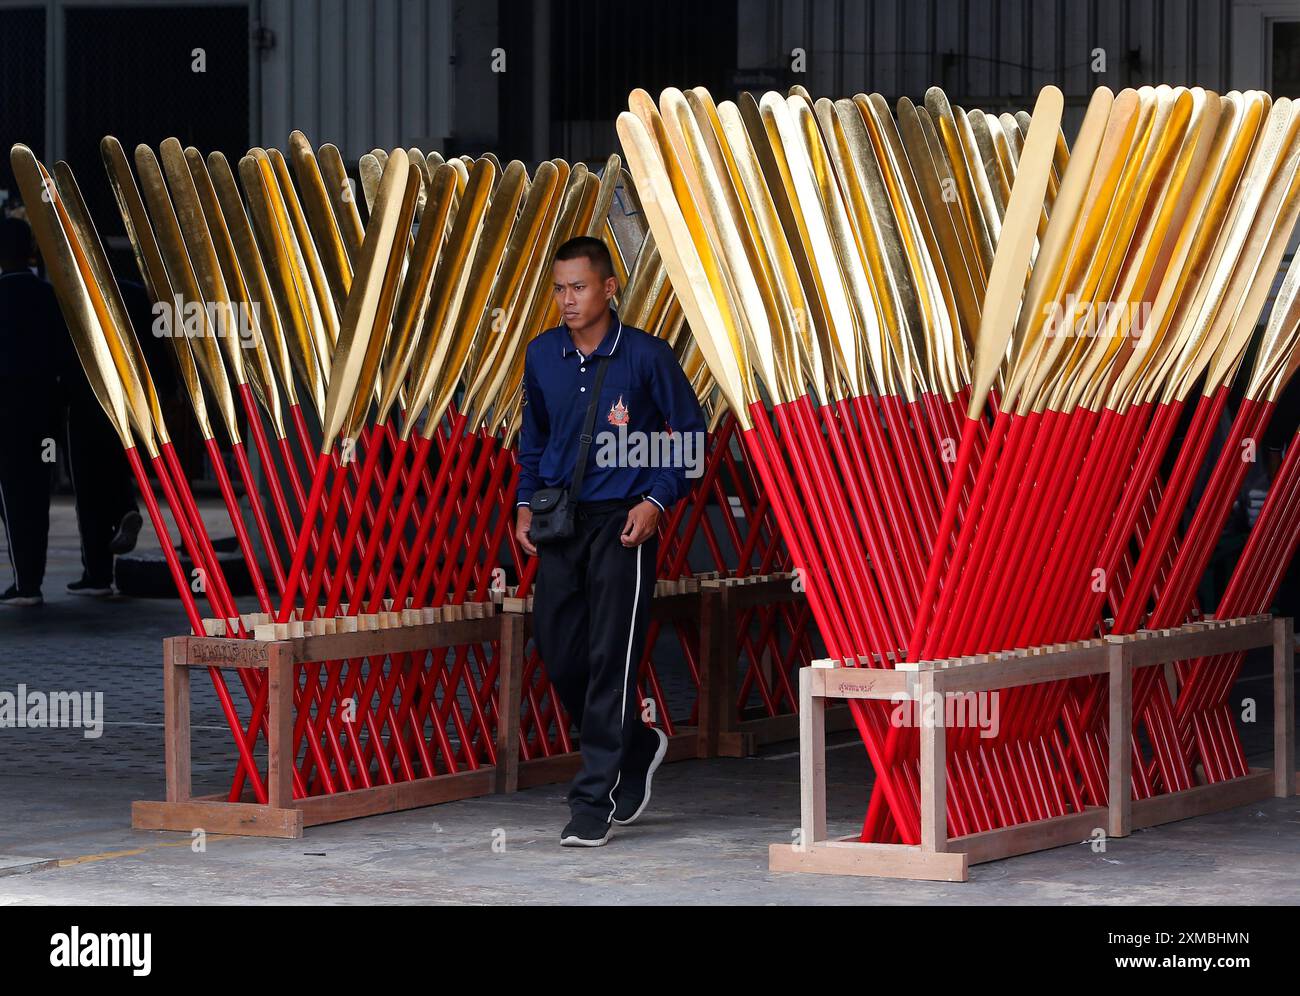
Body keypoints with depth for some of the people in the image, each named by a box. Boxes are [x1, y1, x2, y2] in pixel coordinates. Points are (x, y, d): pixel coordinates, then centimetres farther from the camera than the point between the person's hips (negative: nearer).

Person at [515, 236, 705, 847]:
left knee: (611, 658, -8)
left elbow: (690, 431, 0)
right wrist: (525, 502, 11)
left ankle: (594, 803, -5)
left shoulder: (646, 356, -8)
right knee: (558, 650, 5)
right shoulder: (542, 355, 5)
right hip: (560, 522, 5)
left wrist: (657, 500, -9)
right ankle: (637, 748, 30)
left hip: (621, 524, -5)